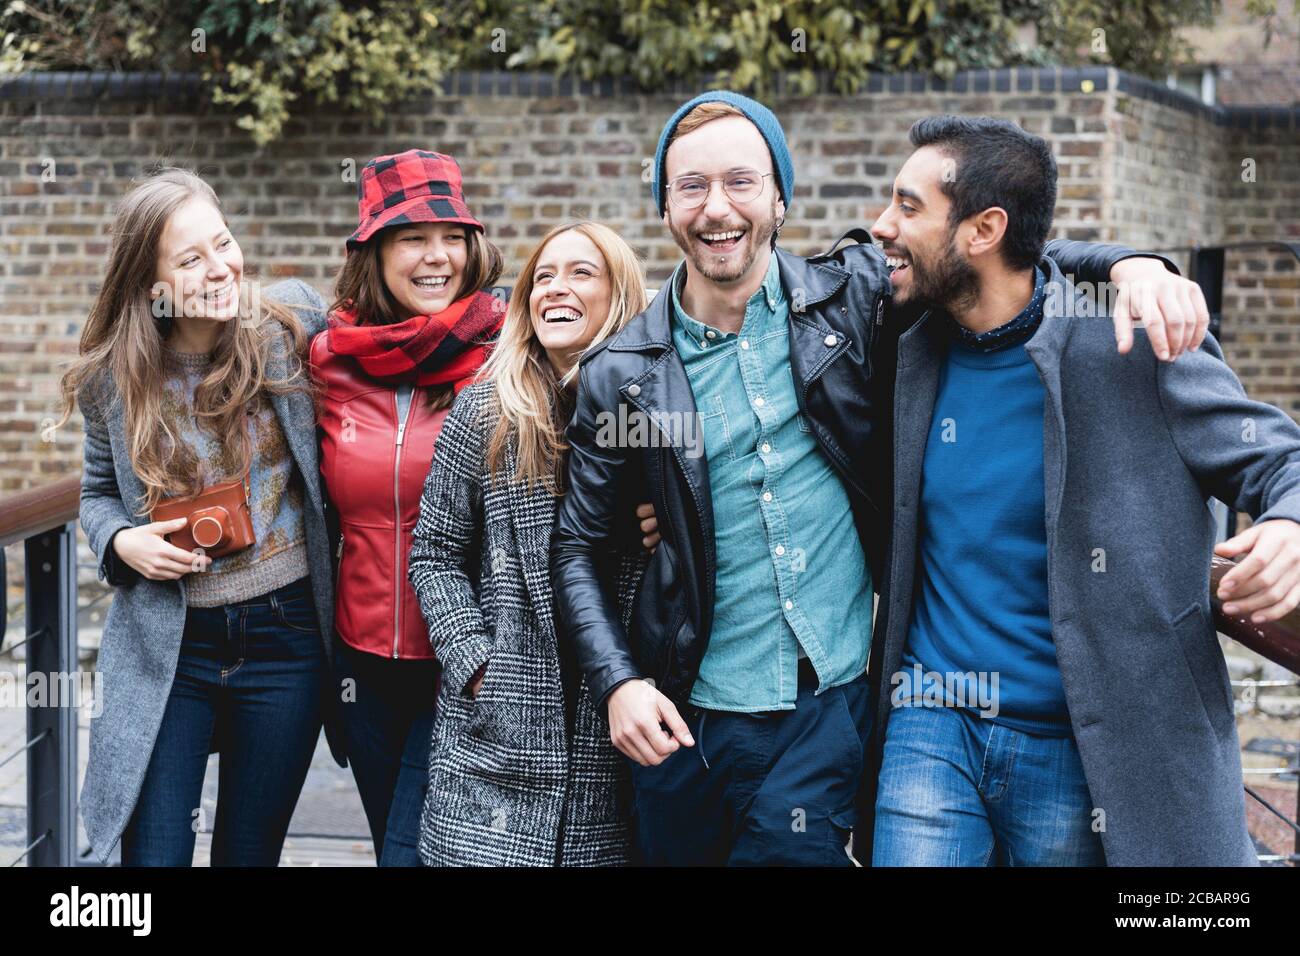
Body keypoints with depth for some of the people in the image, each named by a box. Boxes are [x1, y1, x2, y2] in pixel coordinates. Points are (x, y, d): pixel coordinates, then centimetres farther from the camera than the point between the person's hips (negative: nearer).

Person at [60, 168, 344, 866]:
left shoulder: (292, 325, -7)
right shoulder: (113, 381, -4)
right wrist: (121, 542, -8)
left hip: (284, 639, 0)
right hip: (166, 650, 0)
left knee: (249, 855, 12)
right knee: (153, 855, -2)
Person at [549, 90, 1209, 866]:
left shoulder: (854, 295, -2)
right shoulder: (621, 375, -1)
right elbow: (577, 547, 5)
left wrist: (1133, 265, -15)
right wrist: (618, 682, -8)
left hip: (832, 707, -1)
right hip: (688, 721, 1)